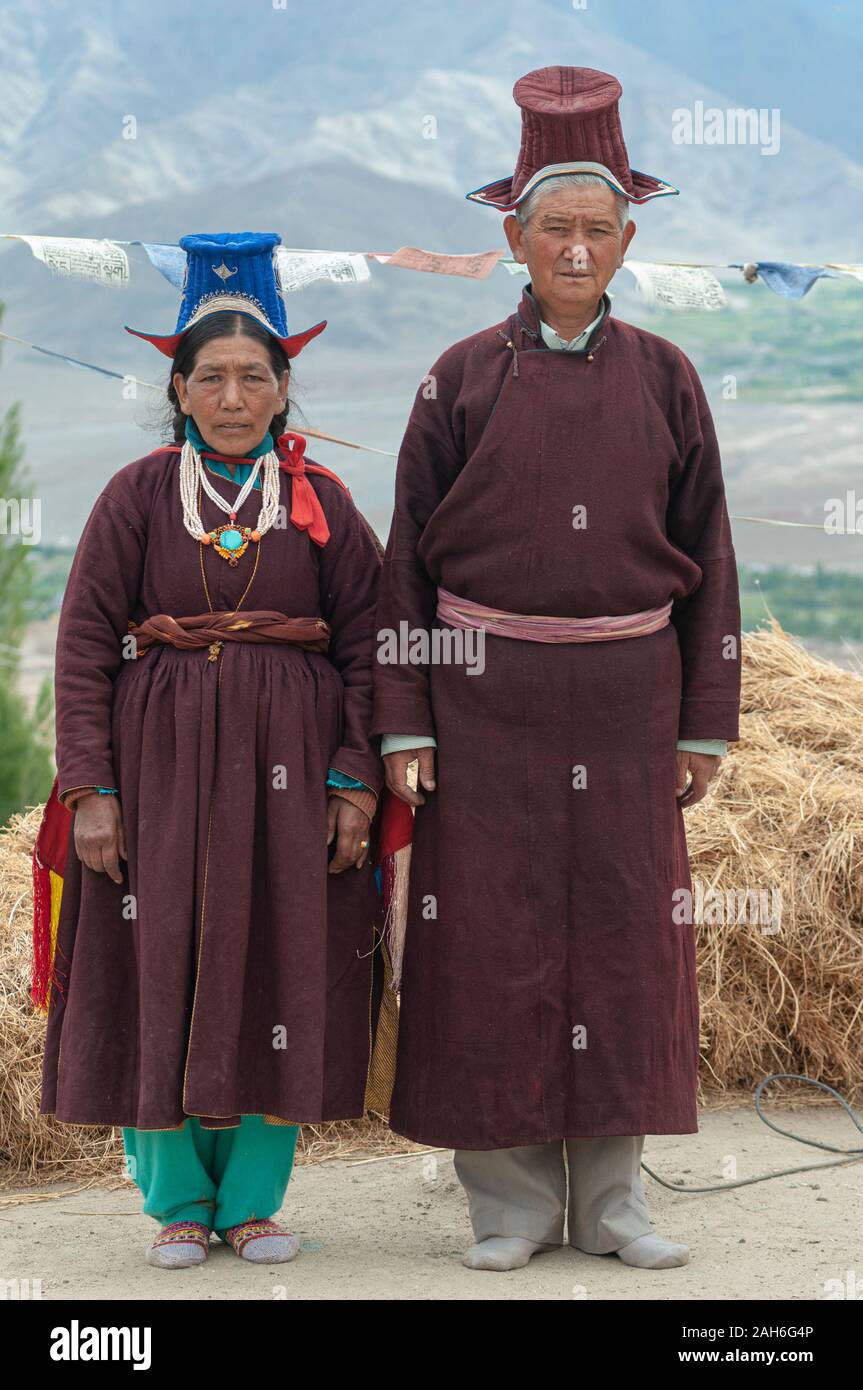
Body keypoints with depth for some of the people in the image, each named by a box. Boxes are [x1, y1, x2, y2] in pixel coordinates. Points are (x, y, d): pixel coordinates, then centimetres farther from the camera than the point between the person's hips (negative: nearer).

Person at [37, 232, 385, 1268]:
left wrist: (356, 785, -5)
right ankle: (177, 1200, 16)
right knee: (161, 975, 2)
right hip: (161, 763, -1)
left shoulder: (321, 502, 4)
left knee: (279, 975, 3)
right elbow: (85, 646, -1)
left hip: (287, 766, 1)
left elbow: (364, 648, 3)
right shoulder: (138, 497, 1)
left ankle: (253, 1197, 15)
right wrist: (91, 789, -9)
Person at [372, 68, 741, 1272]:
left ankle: (609, 1199, 15)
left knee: (626, 934, 4)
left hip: (626, 698, 1)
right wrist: (402, 724, -4)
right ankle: (511, 1204, 11)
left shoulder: (664, 380, 4)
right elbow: (408, 559, 2)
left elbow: (706, 558, 7)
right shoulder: (462, 381, 1)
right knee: (493, 942, 1)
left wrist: (706, 724, 2)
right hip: (487, 695, -1)